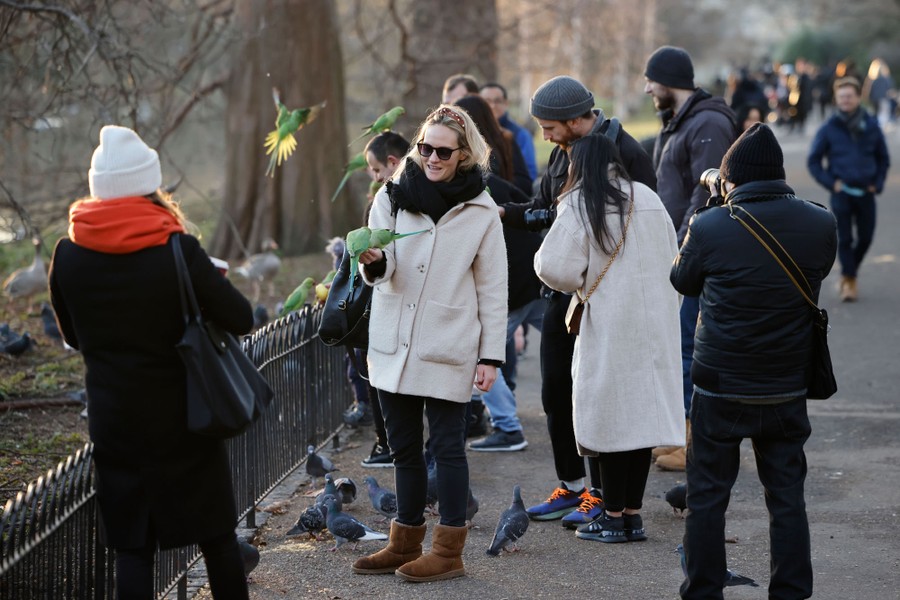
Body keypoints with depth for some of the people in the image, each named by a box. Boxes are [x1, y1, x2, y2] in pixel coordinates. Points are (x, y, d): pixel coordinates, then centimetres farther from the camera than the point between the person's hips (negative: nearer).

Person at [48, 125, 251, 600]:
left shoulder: (68, 255, -5)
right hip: (183, 419, -2)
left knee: (131, 546, 7)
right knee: (216, 535, 12)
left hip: (112, 422, 2)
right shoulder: (178, 252, -16)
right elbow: (241, 319, -9)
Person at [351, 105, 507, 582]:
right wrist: (374, 264, -25)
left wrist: (491, 354, -5)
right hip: (393, 343, 4)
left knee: (446, 447, -1)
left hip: (447, 349, -3)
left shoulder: (481, 212, -2)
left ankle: (449, 551, 7)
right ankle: (405, 545, 22)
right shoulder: (392, 196, 3)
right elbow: (382, 273, -1)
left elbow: (492, 288, 0)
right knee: (404, 447, 12)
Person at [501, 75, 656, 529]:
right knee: (556, 390, 12)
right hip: (563, 288, 8)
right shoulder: (563, 153, 10)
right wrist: (505, 212, 0)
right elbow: (543, 212, 16)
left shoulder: (624, 153, -15)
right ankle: (571, 486, 24)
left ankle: (601, 493, 9)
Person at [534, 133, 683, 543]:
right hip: (656, 322, 5)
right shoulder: (649, 199, 9)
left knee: (611, 416, 2)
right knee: (644, 411, 9)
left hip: (610, 324, -5)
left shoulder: (579, 206, -8)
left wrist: (580, 284, 6)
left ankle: (614, 516, 5)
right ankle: (633, 514, 13)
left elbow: (555, 267, -15)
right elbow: (672, 260, 14)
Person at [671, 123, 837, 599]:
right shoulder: (820, 224, -7)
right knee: (787, 498, 11)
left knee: (707, 497, 10)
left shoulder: (710, 226, -15)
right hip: (788, 389, 3)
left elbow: (682, 281, 4)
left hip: (720, 387, -2)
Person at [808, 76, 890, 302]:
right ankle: (849, 281, 7)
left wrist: (877, 183, 2)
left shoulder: (871, 126, 3)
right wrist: (830, 183, -8)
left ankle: (849, 274, 27)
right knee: (845, 239, -3)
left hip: (866, 192, 2)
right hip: (841, 192, -2)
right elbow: (813, 161, 2)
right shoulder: (829, 129, -3)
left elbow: (883, 159, 14)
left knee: (865, 237, 7)